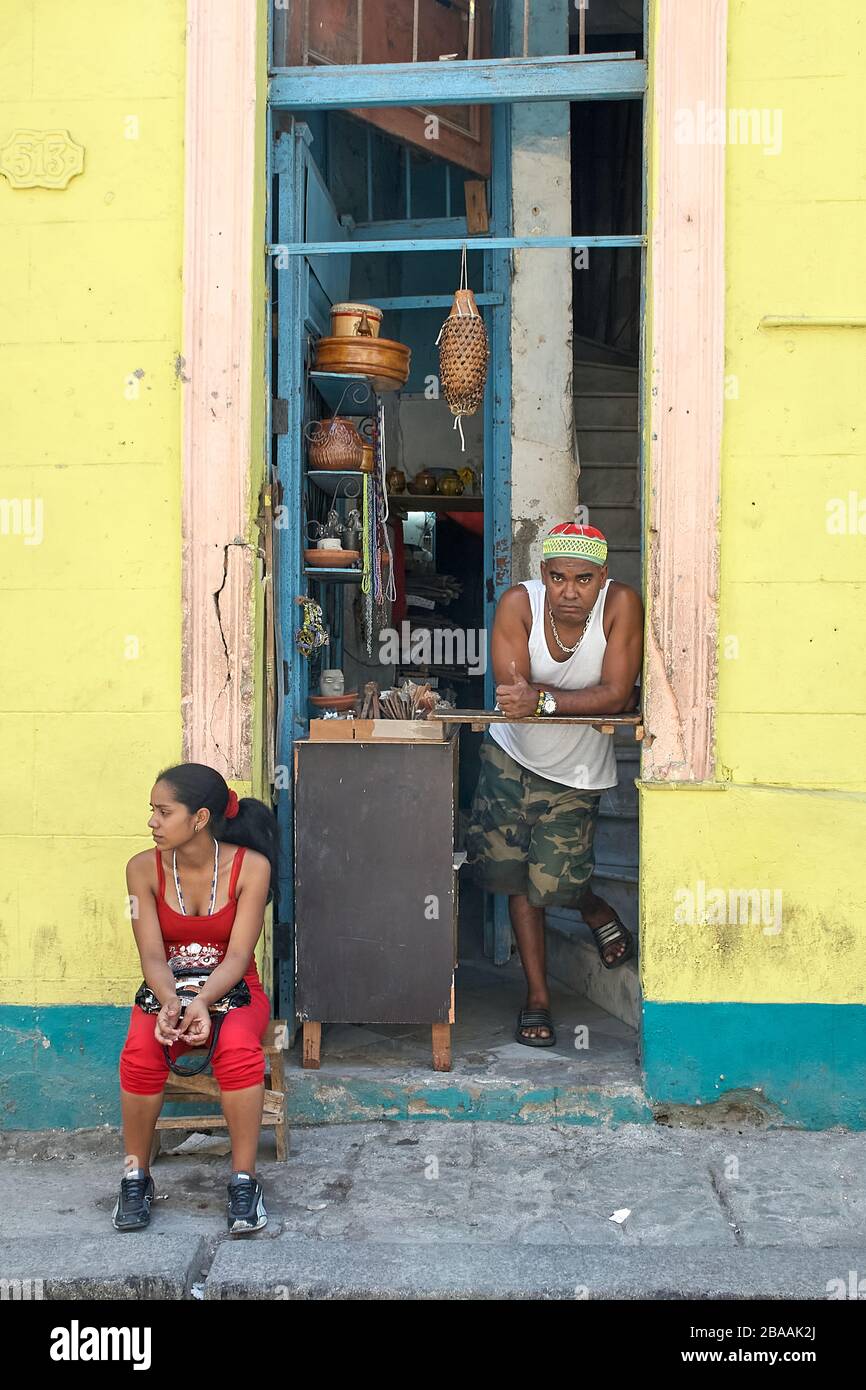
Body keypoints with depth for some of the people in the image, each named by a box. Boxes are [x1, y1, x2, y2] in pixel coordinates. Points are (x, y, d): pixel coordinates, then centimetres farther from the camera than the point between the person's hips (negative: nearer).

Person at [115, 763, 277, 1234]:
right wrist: (169, 1003, -33)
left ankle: (244, 1181, -20)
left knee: (238, 1050, -35)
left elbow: (238, 954, -17)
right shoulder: (144, 869, -7)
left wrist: (202, 1002, -35)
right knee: (141, 1052, -31)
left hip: (232, 989, -1)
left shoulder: (251, 866, -13)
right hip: (166, 991, 2)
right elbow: (152, 954, -12)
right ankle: (136, 1177, -11)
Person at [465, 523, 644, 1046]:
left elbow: (616, 694, -26)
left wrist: (543, 699, -36)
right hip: (512, 755, 2)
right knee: (512, 873, 6)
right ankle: (538, 996, 22)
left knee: (551, 885, -5)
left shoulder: (621, 604, -21)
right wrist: (589, 698, -28)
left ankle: (596, 908, 33)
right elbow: (511, 691, -24)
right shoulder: (518, 603, -20)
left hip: (577, 771, -2)